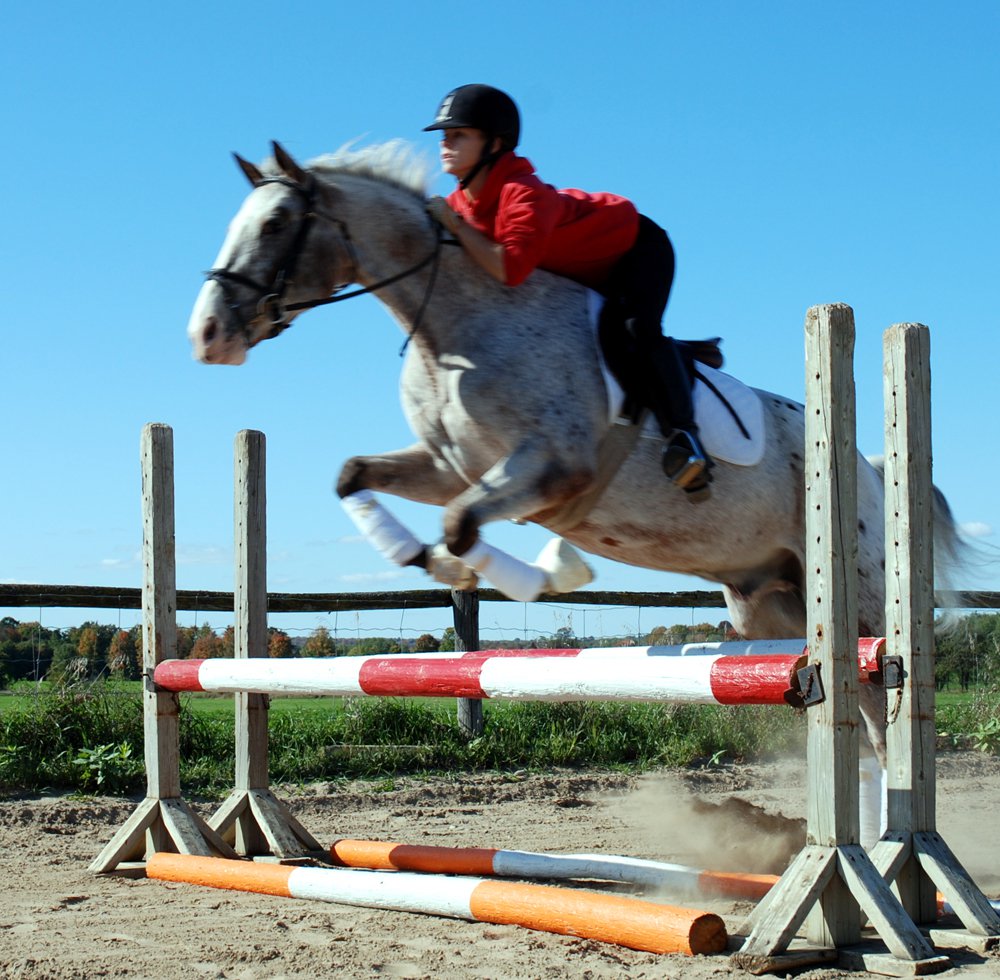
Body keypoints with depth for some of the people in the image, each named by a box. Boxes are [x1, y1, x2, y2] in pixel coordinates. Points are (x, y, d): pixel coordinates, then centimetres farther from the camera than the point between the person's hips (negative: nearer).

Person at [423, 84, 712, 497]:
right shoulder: (464, 200, -10)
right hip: (587, 277, 9)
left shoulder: (525, 195, -36)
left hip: (636, 249, -9)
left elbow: (510, 268, -51)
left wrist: (454, 225, -41)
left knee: (637, 329, -32)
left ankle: (682, 433, -35)